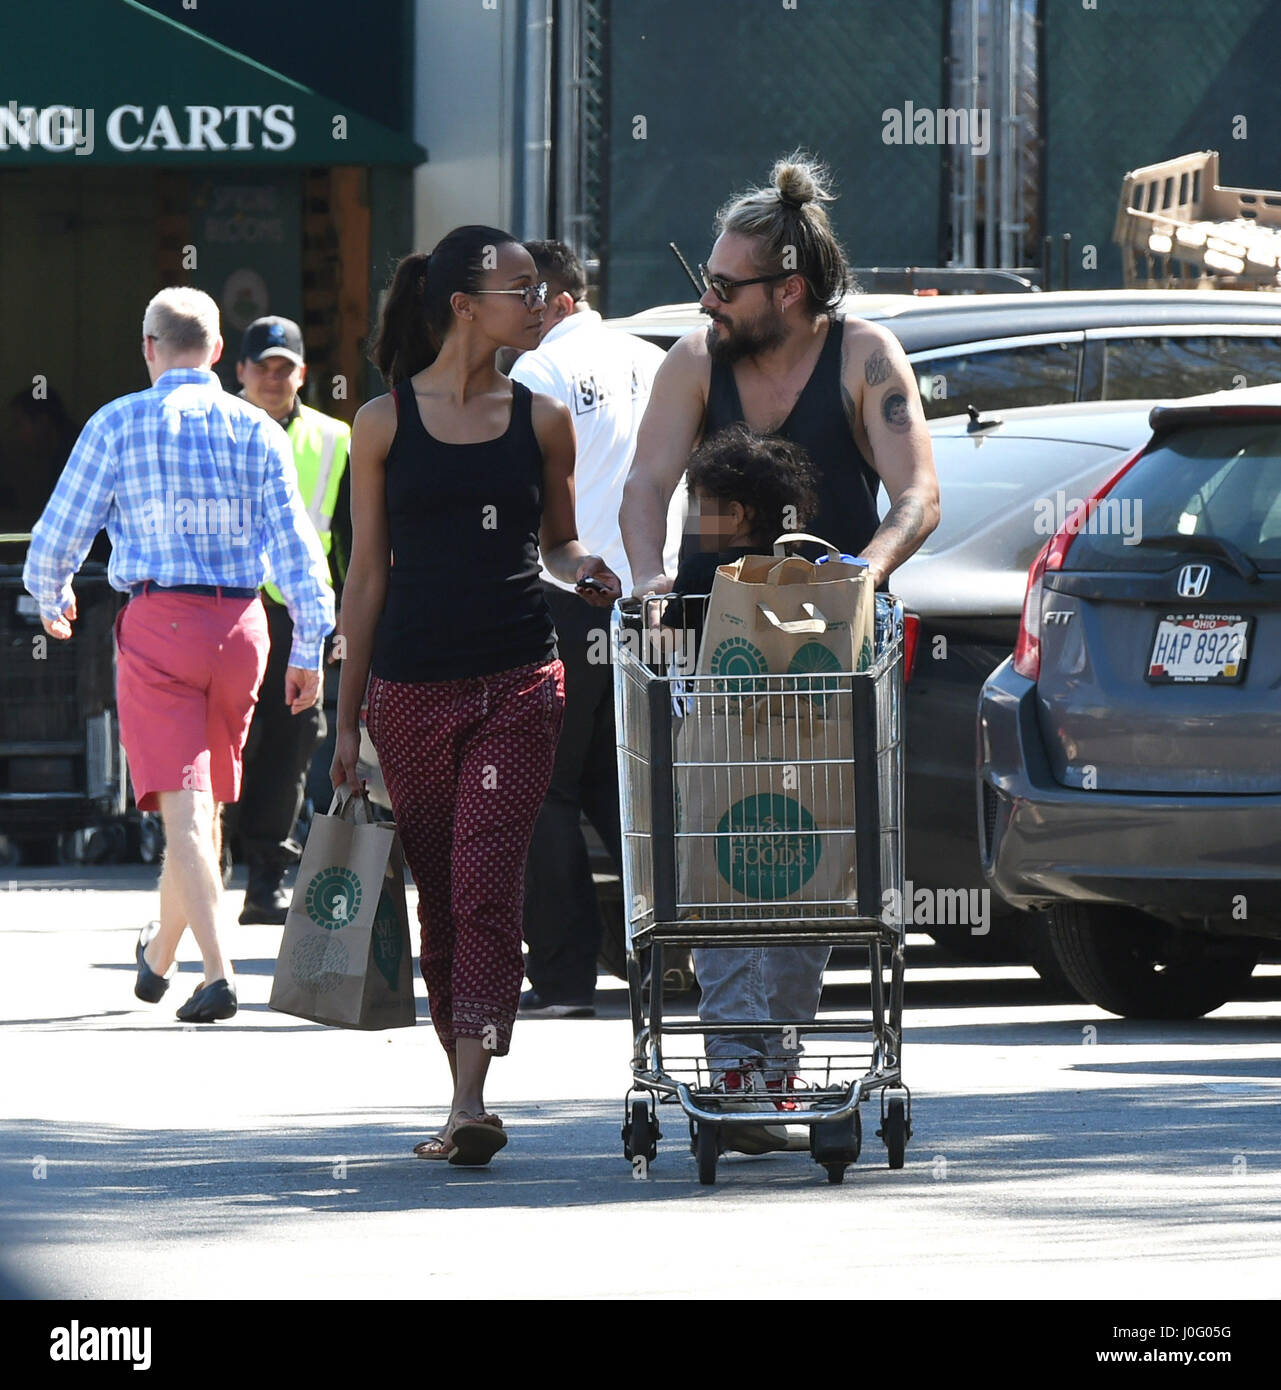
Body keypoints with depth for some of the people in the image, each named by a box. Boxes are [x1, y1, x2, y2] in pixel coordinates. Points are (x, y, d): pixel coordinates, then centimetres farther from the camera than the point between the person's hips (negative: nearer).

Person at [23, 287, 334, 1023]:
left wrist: (51, 597, 23)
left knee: (184, 808, -7)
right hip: (241, 623, 4)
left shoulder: (119, 424, -1)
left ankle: (219, 974, -21)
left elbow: (62, 529, 2)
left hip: (158, 621, -3)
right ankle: (160, 955, 37)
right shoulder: (258, 431, 5)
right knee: (206, 803, 19)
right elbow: (295, 541, 0)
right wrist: (310, 648, 3)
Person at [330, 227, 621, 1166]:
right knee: (440, 895, 5)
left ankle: (472, 1103, -19)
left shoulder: (542, 419, 7)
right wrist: (347, 721, 5)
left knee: (486, 886, -13)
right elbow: (369, 571, 6)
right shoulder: (385, 422, 4)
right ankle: (466, 1096, 16)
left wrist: (586, 572, -4)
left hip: (518, 683, 0)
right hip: (412, 689, 0)